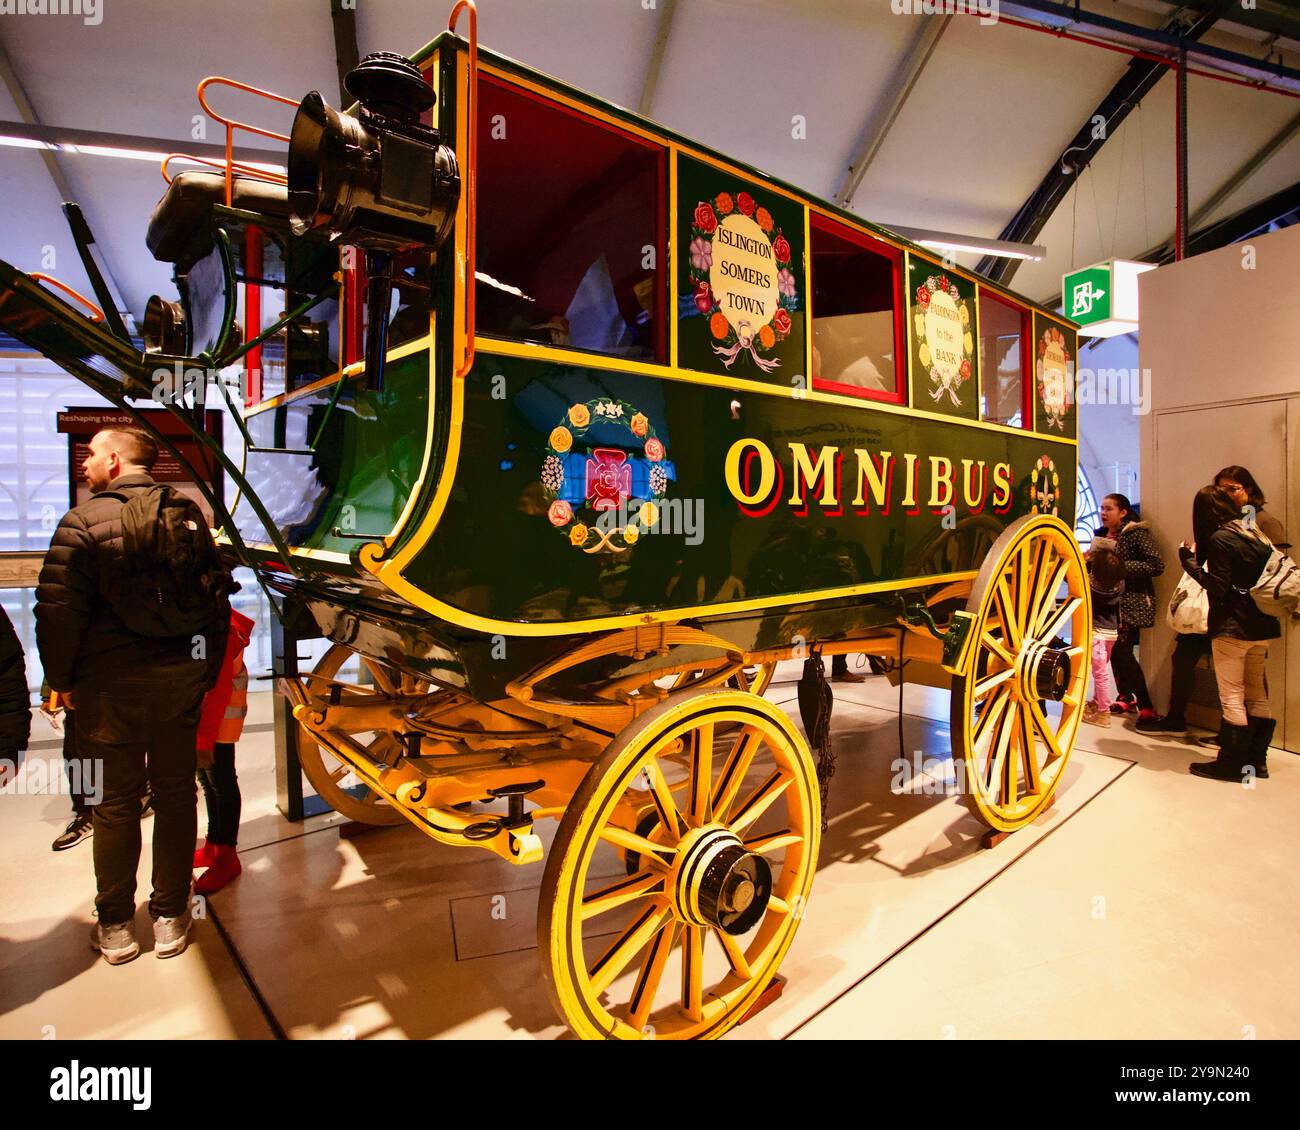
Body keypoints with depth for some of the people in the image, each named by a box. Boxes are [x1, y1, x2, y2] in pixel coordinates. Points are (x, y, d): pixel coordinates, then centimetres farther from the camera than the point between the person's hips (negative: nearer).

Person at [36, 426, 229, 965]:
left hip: (112, 684, -4)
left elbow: (58, 612, -13)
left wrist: (62, 679, 2)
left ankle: (115, 927, 23)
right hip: (182, 678, 4)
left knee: (115, 803, 9)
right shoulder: (190, 515, 5)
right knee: (175, 795, 12)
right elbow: (217, 600, 6)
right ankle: (171, 917, 23)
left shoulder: (84, 521, -10)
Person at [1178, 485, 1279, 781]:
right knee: (1256, 694, 14)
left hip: (1231, 627, -8)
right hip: (1262, 625, 8)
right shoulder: (1255, 535, 11)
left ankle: (1232, 763, 2)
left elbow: (1218, 587, -16)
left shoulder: (1219, 539, -13)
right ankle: (1257, 760, 21)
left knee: (1232, 696, -3)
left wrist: (1189, 561, -10)